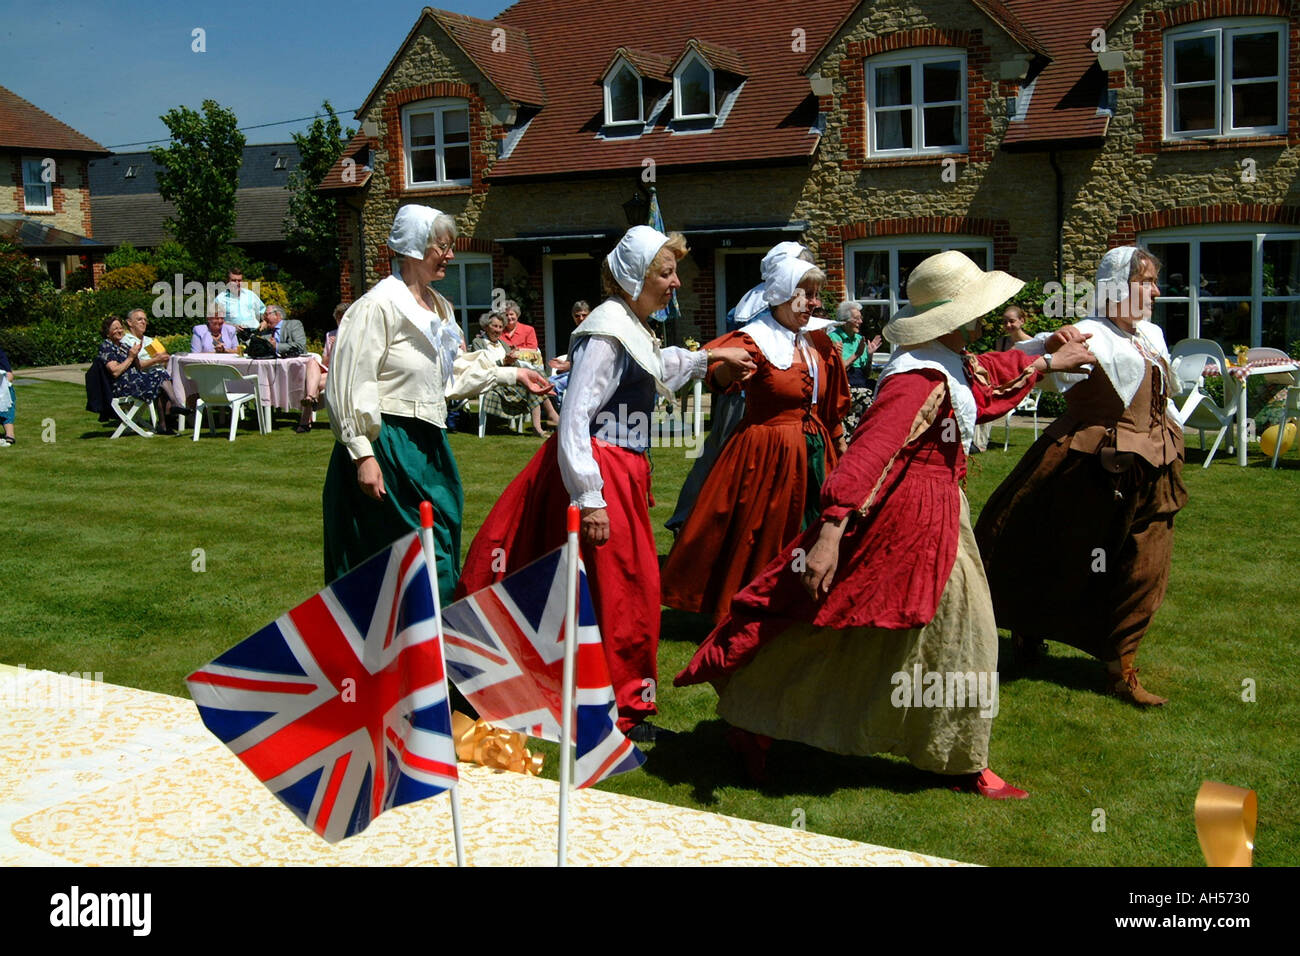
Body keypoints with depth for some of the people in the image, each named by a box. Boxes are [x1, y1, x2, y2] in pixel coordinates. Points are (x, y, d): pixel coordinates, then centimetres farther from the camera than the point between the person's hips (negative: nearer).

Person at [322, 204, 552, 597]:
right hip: (388, 446, -9)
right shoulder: (378, 305, -13)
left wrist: (512, 374, 21)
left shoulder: (438, 306, 13)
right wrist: (363, 456, -21)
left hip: (427, 446, 9)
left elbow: (457, 368, 26)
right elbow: (351, 385, -17)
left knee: (438, 554, 14)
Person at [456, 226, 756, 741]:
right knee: (618, 589, 0)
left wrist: (708, 357, 41)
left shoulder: (633, 328, 11)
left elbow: (657, 368, 36)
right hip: (601, 472, -10)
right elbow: (574, 419, -23)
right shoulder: (607, 332, -19)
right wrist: (589, 498, -25)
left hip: (621, 470, 10)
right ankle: (621, 705, 14)